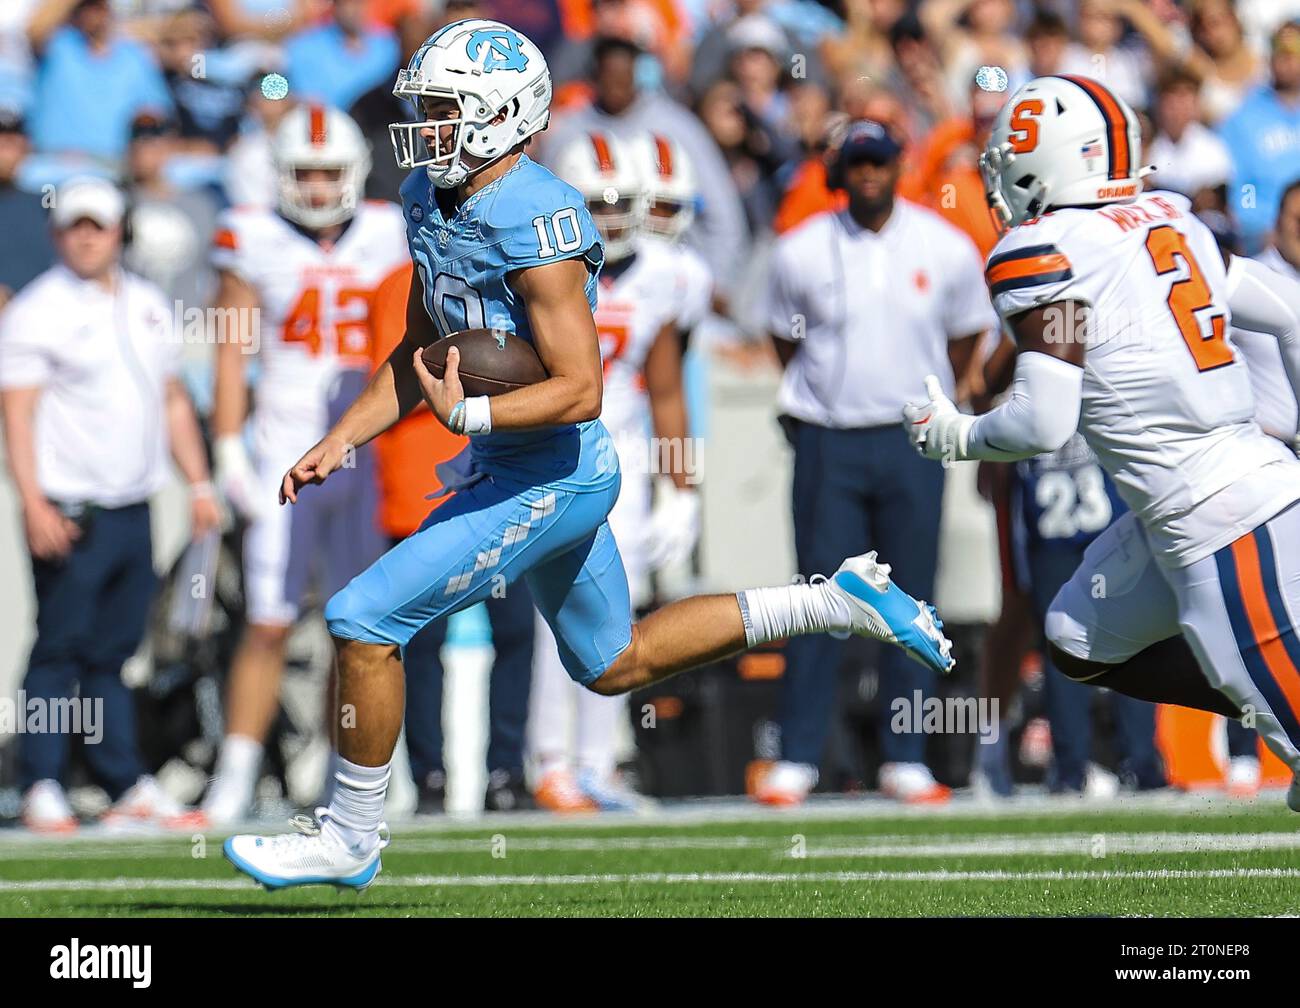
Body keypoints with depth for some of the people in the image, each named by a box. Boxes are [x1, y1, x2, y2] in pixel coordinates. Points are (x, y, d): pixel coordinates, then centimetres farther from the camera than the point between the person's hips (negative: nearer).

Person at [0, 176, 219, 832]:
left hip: (133, 511, 6)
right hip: (70, 513, -6)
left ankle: (127, 784, 12)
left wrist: (199, 484, 15)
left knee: (114, 653, 10)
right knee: (60, 649, -5)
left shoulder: (147, 306, 14)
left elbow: (172, 402, 22)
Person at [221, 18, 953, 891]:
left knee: (365, 621, -10)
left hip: (551, 478, -10)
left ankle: (351, 837, 4)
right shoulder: (430, 201, 5)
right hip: (516, 473, 10)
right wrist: (335, 447, 6)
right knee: (613, 663, 23)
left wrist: (466, 416, -28)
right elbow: (418, 357, 15)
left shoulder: (535, 222, -23)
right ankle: (837, 603, 28)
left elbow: (580, 390, -25)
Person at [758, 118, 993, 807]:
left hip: (912, 441, 1)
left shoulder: (947, 251, 1)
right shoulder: (801, 253, -1)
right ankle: (796, 757, 1)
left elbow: (963, 340, 13)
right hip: (827, 443, -1)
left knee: (911, 601, 3)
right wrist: (816, 404, 7)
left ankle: (905, 759, 10)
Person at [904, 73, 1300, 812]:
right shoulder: (1169, 220, 12)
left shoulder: (1044, 254, -11)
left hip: (1224, 522, -9)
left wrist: (954, 436, 4)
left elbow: (1043, 424, -15)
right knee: (1082, 642, 20)